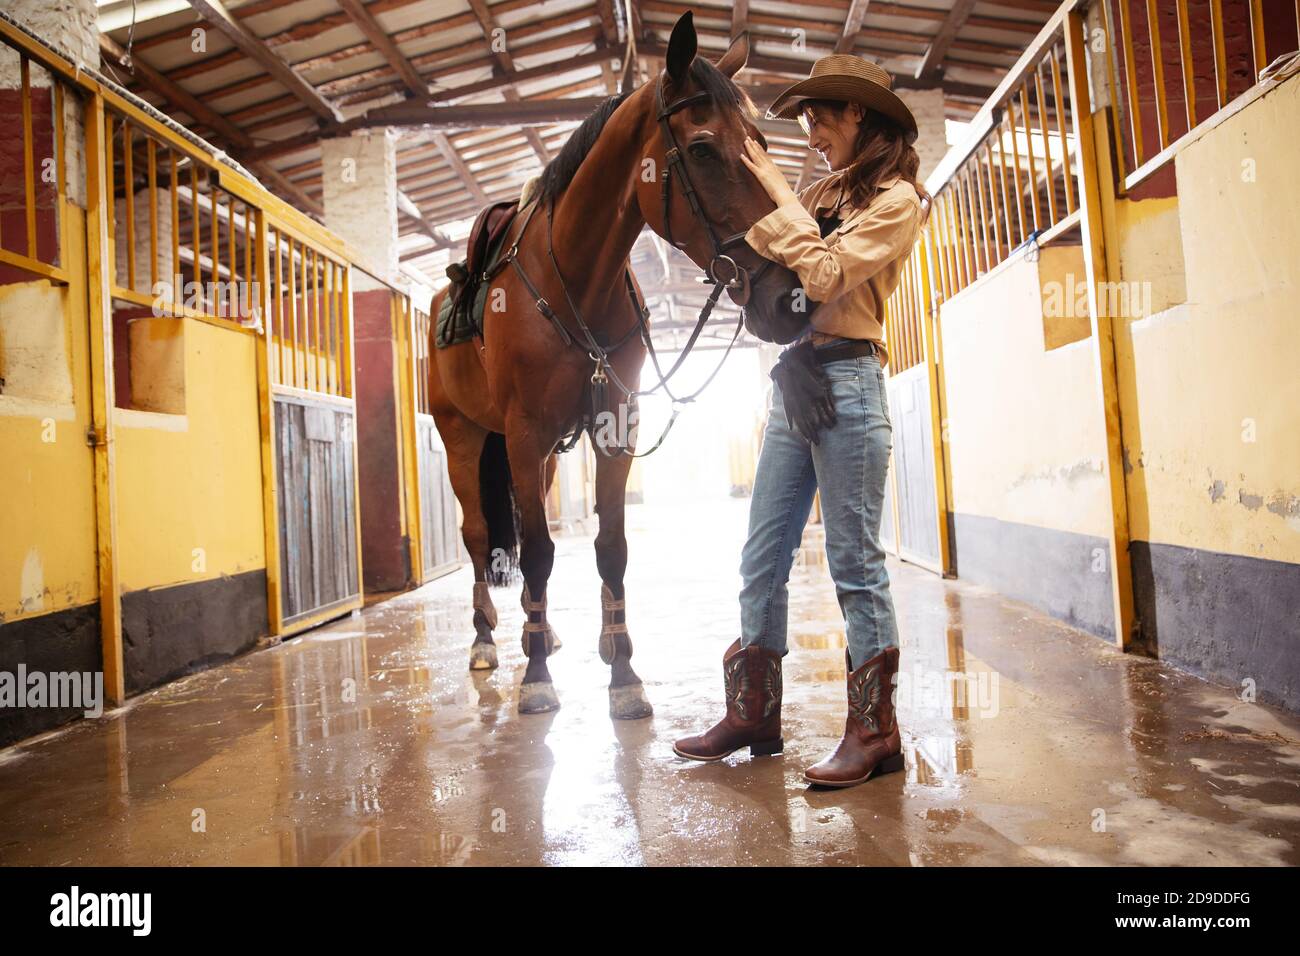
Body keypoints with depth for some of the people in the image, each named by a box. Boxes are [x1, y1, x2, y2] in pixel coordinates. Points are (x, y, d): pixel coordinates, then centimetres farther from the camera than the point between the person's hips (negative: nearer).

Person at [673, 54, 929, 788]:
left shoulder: (895, 199, -2)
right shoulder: (821, 197, 20)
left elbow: (826, 275, -16)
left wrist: (780, 195, -9)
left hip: (847, 384, -8)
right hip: (793, 384, 8)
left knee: (856, 562, -4)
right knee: (762, 558, 8)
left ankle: (875, 733, 8)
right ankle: (754, 715, 19)